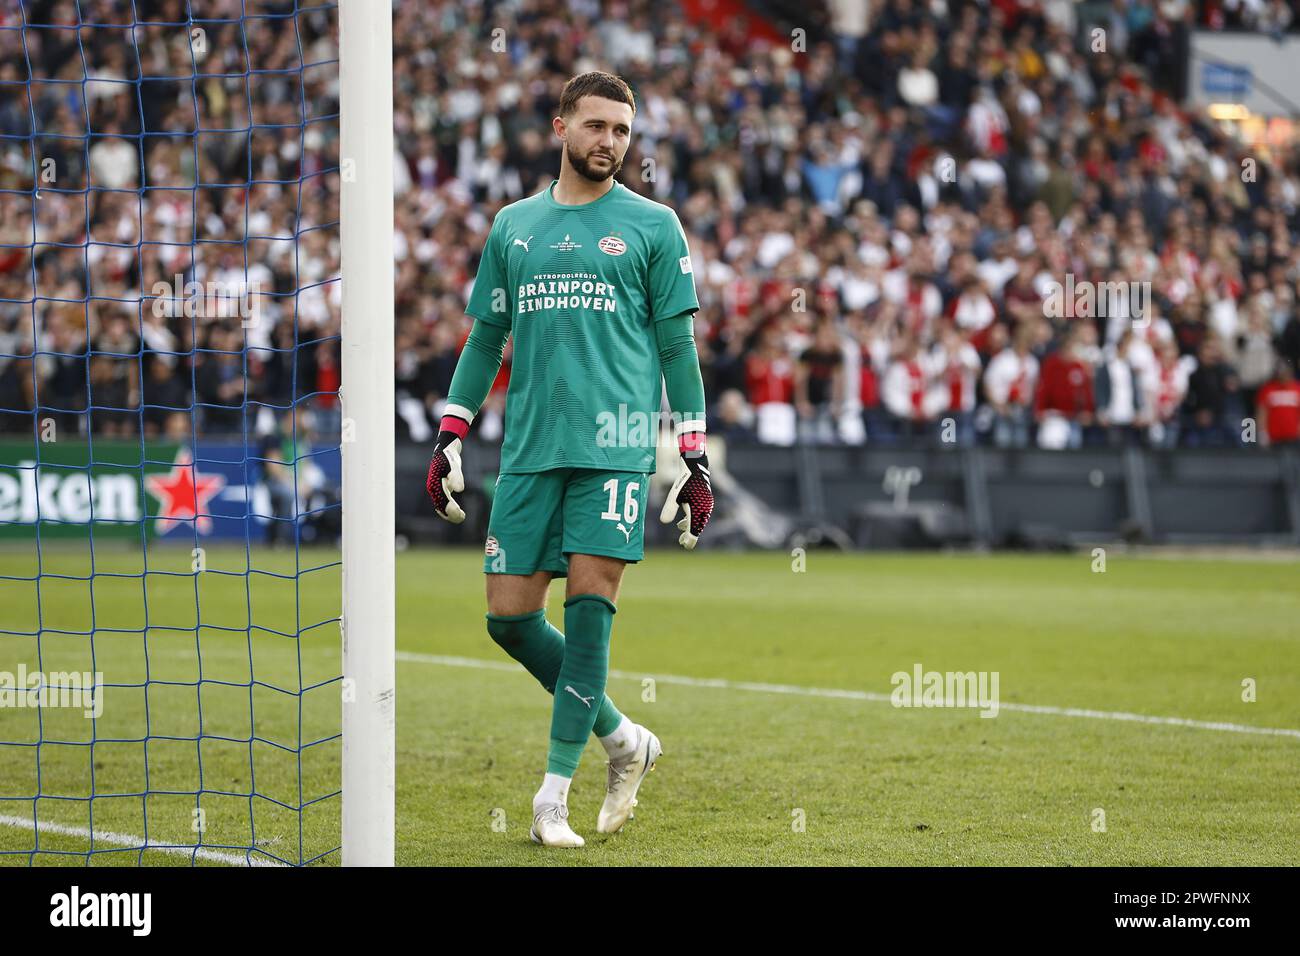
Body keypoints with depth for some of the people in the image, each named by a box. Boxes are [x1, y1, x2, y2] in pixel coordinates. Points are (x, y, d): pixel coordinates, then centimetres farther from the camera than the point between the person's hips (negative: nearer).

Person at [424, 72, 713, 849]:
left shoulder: (653, 225, 6)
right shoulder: (514, 225, 15)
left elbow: (678, 346, 6)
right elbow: (486, 338, 20)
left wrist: (695, 459, 1)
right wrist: (452, 435, 13)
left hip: (615, 446, -4)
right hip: (530, 449, 4)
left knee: (589, 605, -12)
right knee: (510, 617, -1)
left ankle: (554, 795, -7)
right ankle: (622, 739, 18)